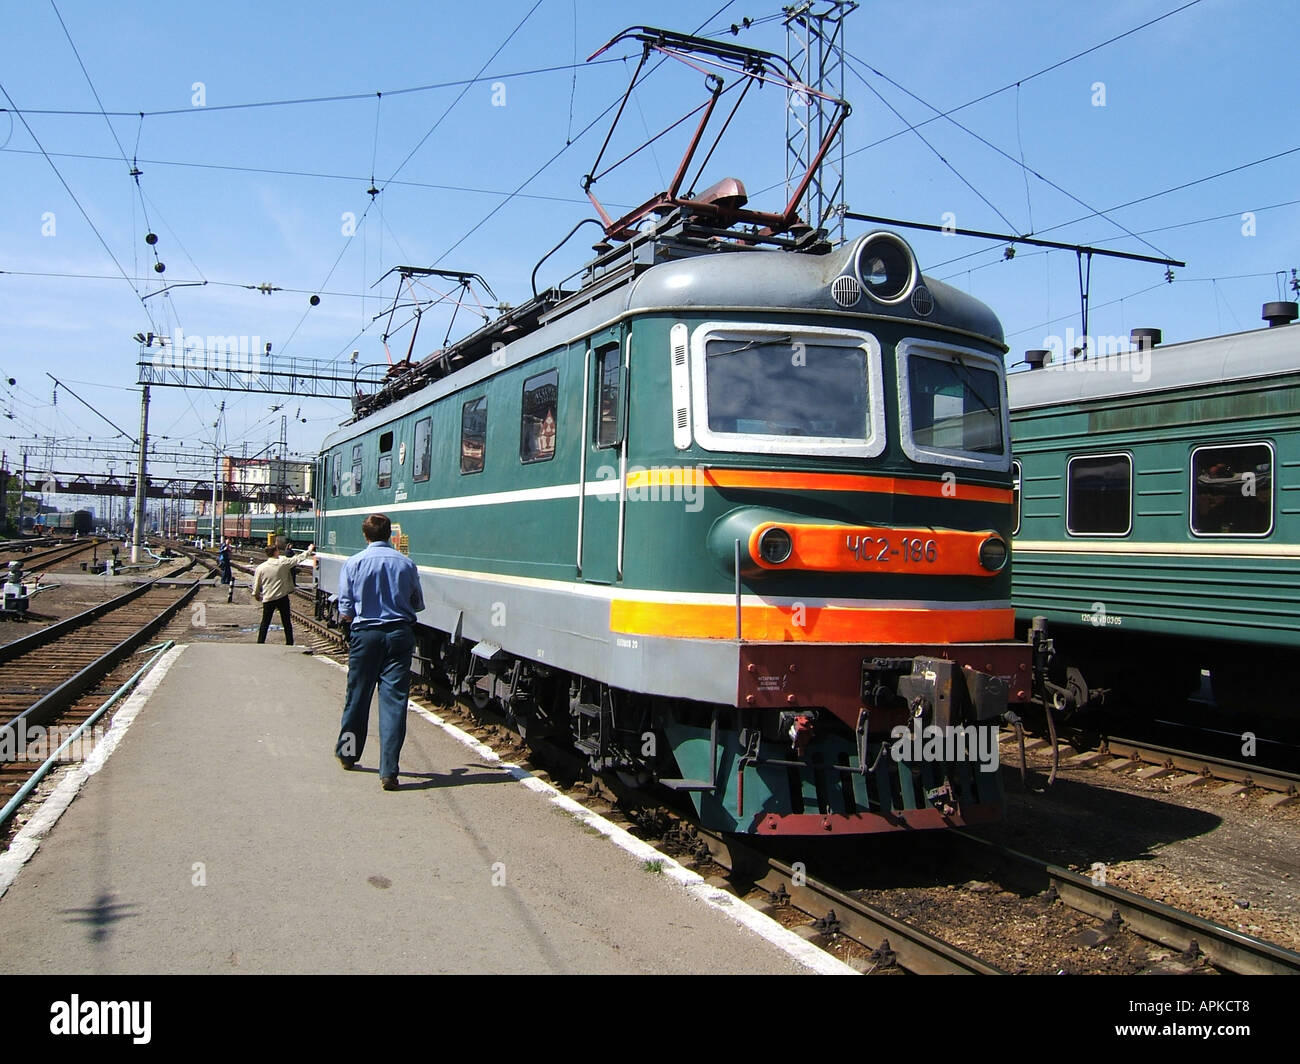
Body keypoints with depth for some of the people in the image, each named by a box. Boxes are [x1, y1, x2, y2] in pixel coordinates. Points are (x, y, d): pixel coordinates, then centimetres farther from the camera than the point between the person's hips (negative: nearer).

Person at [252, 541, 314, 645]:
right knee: (286, 622, 9)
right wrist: (309, 551, 17)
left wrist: (256, 595, 21)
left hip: (268, 599, 1)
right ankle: (289, 643, 14)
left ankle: (260, 643, 8)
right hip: (282, 597, -1)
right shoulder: (283, 563, -9)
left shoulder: (260, 568, -4)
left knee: (265, 623, 9)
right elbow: (298, 559, 2)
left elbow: (256, 584, 3)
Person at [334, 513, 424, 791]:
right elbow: (418, 605, 9)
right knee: (394, 700, -1)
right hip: (399, 635, 0)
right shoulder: (406, 564, 0)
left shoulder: (353, 564, -4)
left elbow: (345, 613, -5)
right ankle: (388, 771, -5)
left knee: (357, 696, 16)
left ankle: (346, 753, 35)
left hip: (365, 634, 0)